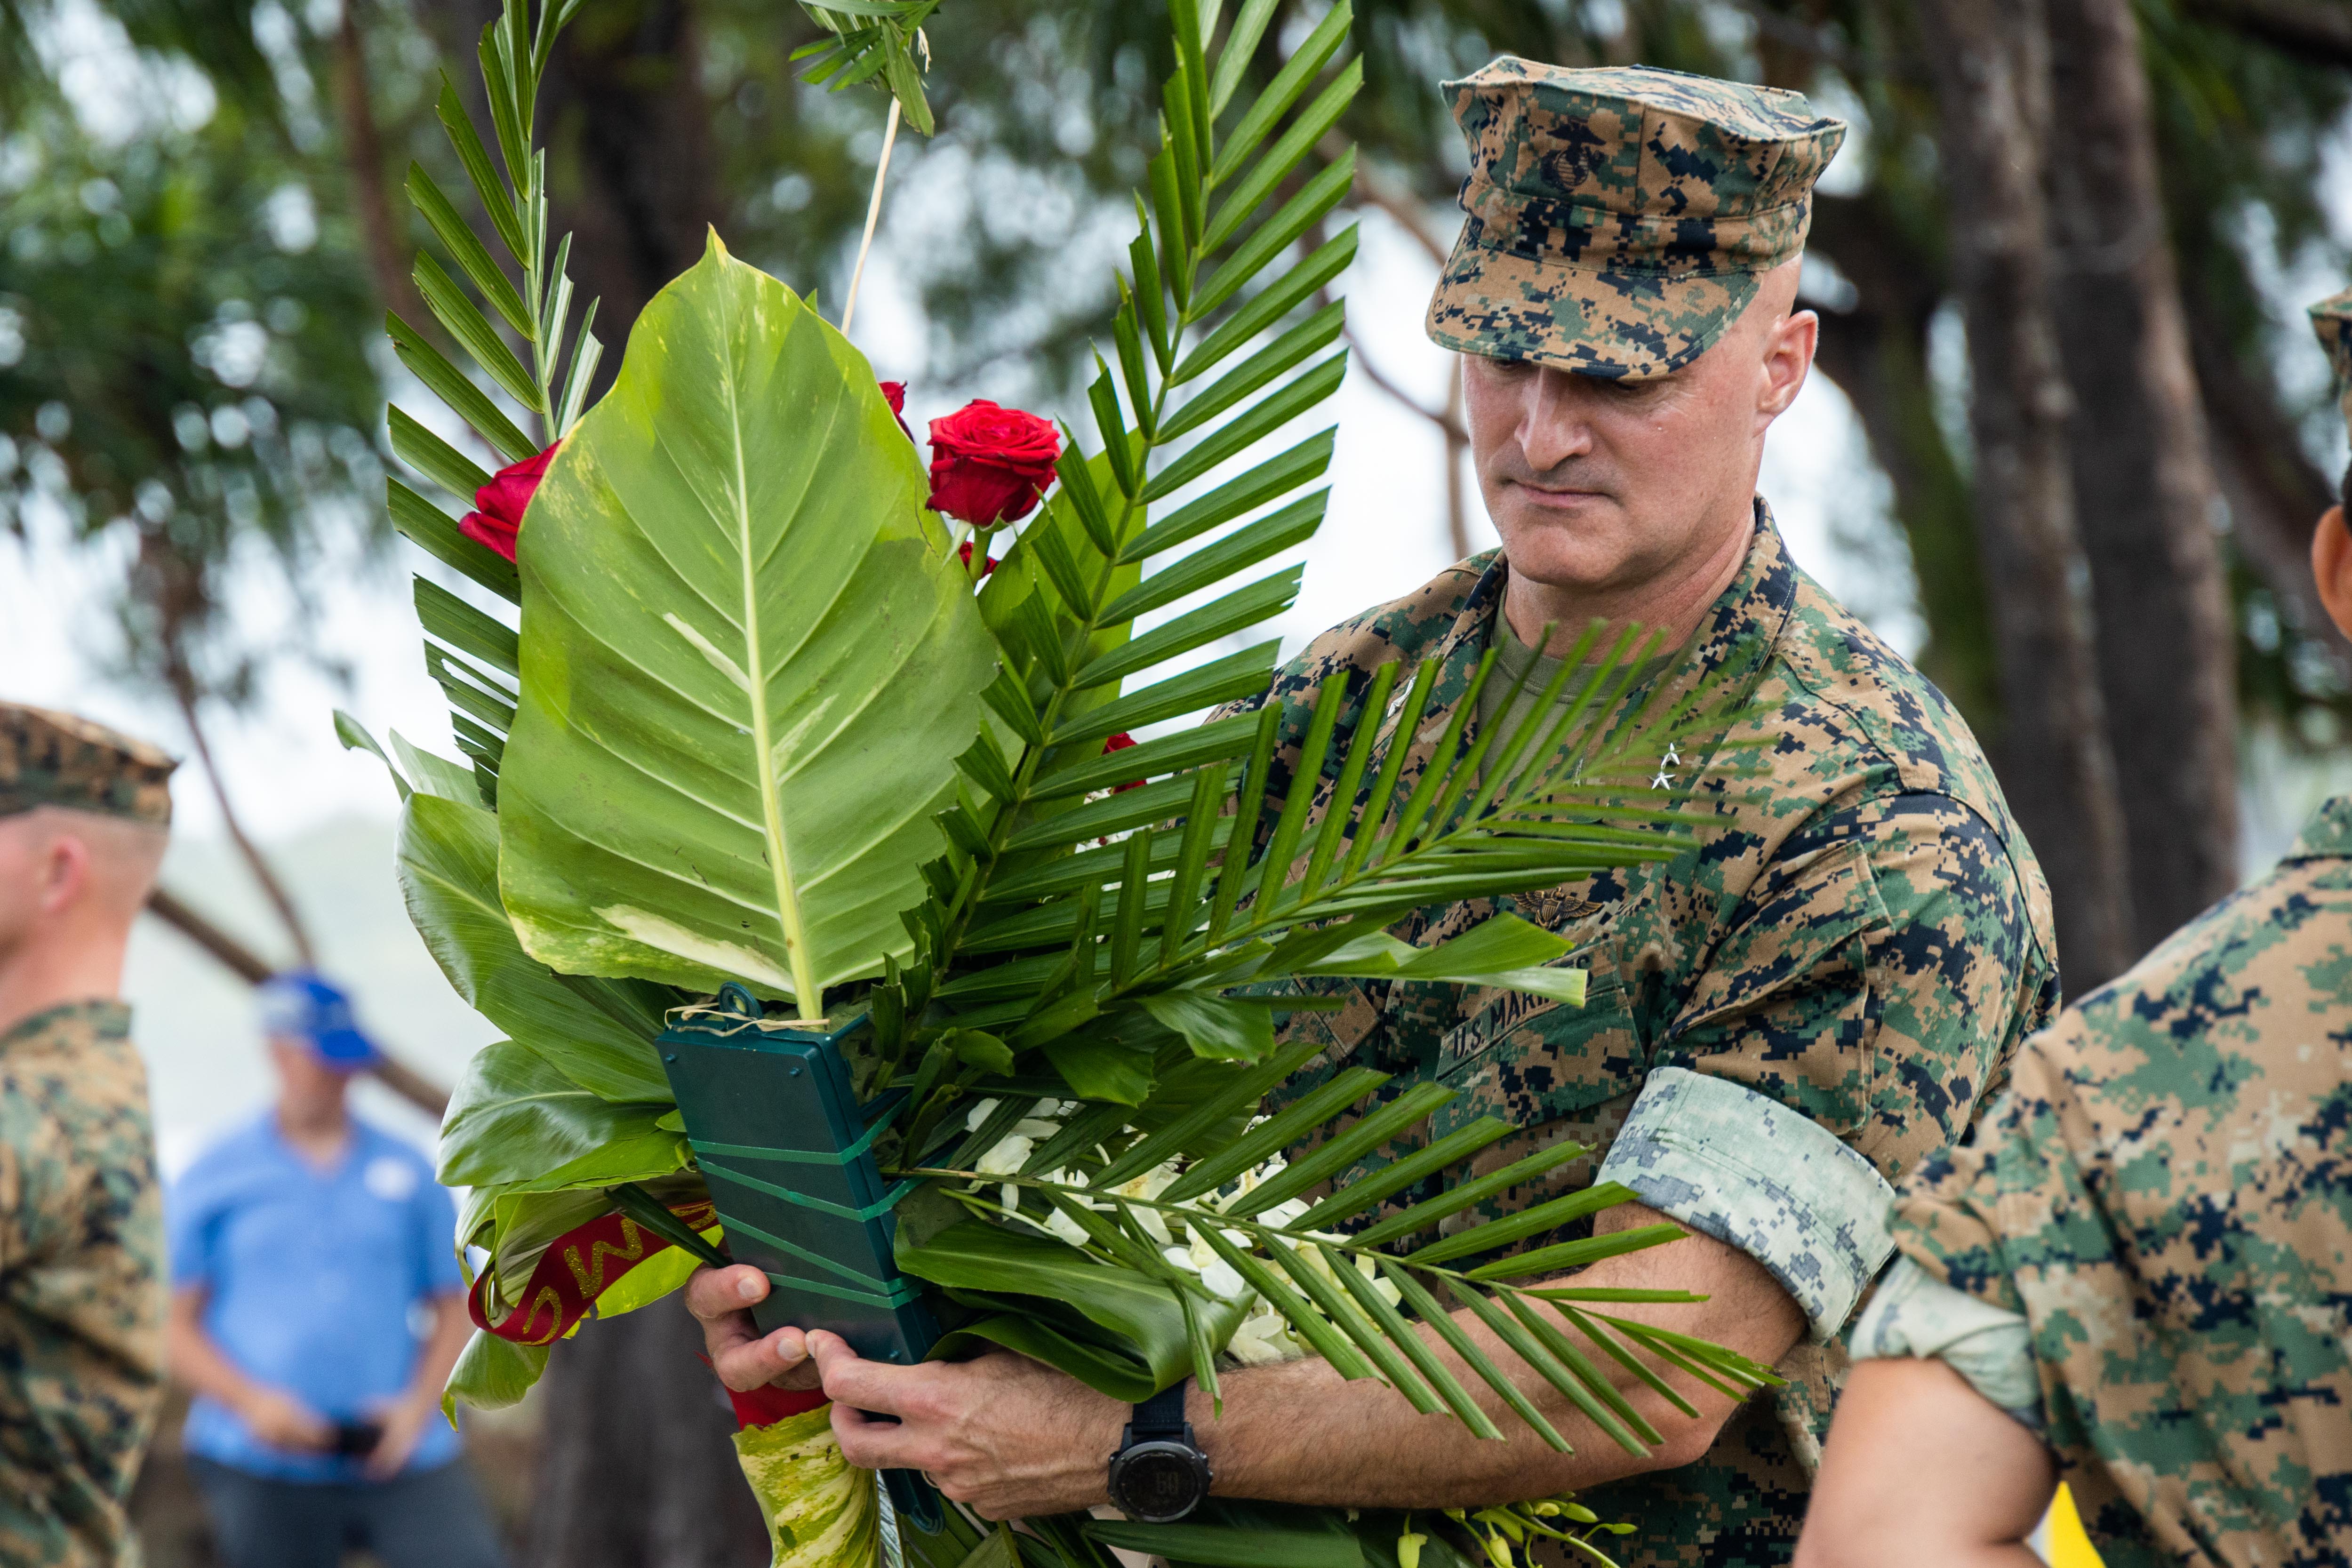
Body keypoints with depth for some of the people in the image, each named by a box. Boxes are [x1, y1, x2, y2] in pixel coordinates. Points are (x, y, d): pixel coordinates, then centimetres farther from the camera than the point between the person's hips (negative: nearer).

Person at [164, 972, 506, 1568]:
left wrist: (417, 1407, -6)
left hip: (401, 1459, 1)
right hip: (261, 1468, -1)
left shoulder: (408, 1173, 10)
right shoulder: (212, 1180, 5)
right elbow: (173, 1324, 3)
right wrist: (251, 1401, -12)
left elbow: (452, 1312, 11)